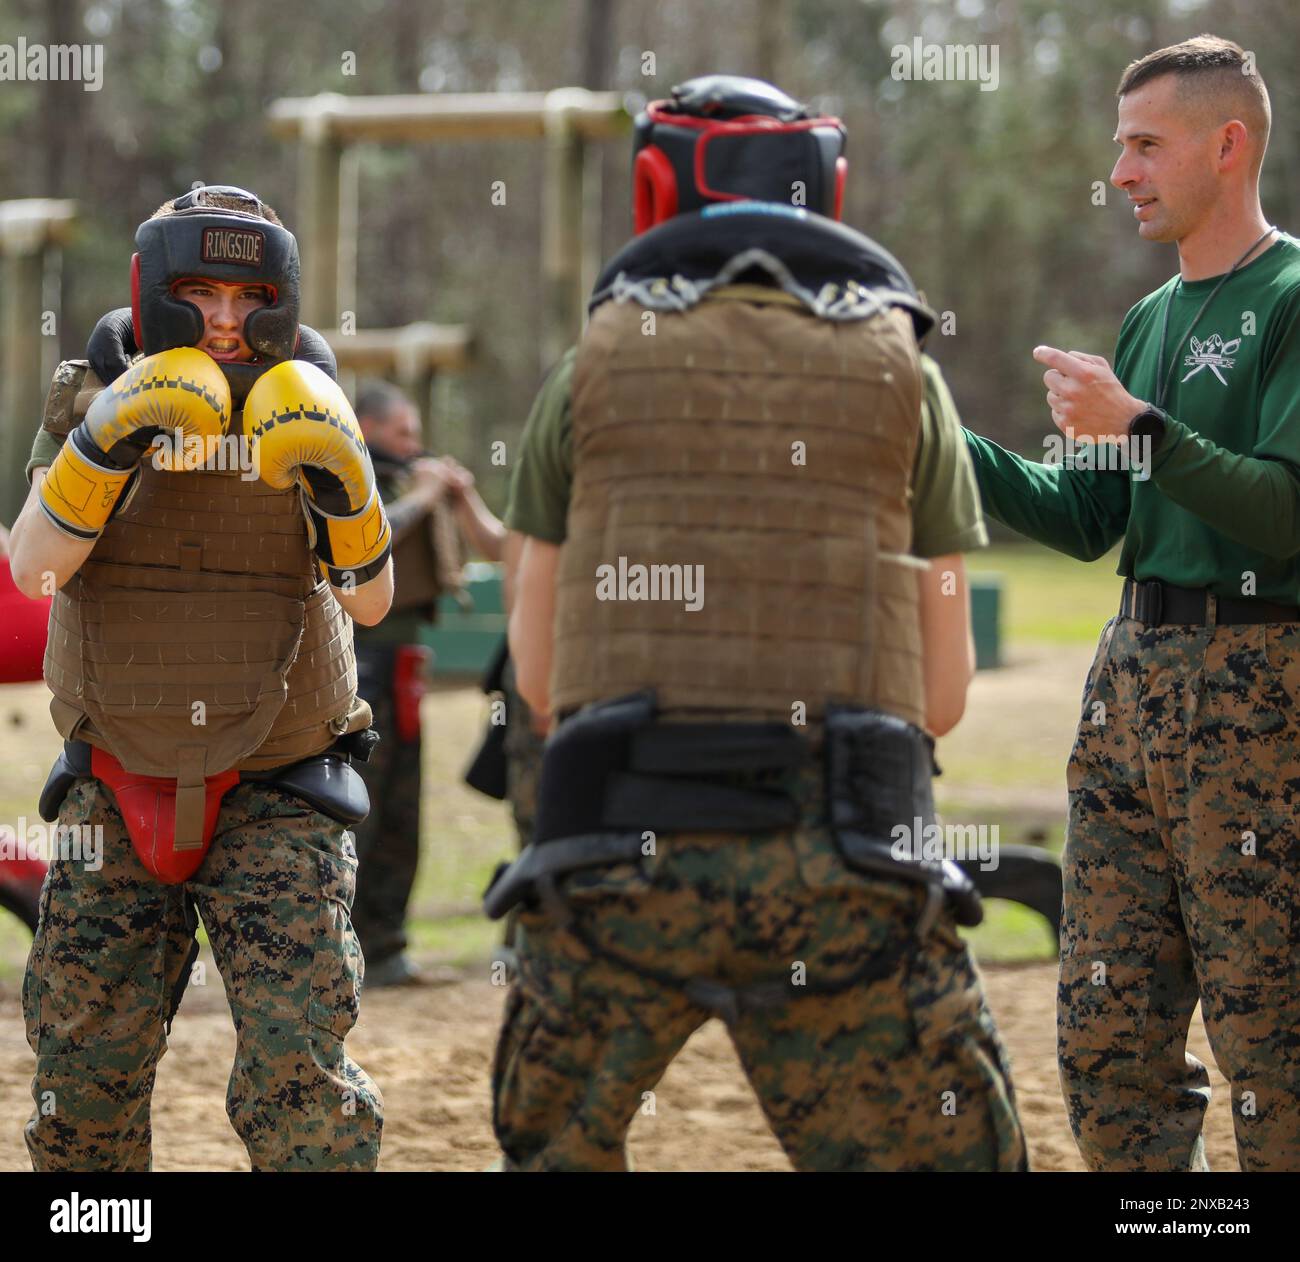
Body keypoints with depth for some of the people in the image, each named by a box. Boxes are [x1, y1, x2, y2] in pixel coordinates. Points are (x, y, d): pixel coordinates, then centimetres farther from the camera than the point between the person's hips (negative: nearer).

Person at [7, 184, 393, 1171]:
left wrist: (341, 480, -29)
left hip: (274, 795, -2)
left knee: (299, 1068, -12)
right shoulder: (93, 403, -3)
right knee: (83, 1064, 8)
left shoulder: (304, 419, -4)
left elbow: (370, 598, -13)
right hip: (117, 788, 2)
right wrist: (107, 441, -31)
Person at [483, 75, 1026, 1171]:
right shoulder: (900, 368, 9)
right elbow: (943, 693, 8)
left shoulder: (597, 364, 9)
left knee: (555, 1142, 22)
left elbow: (538, 672, 12)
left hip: (623, 848, 1)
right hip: (841, 870, -1)